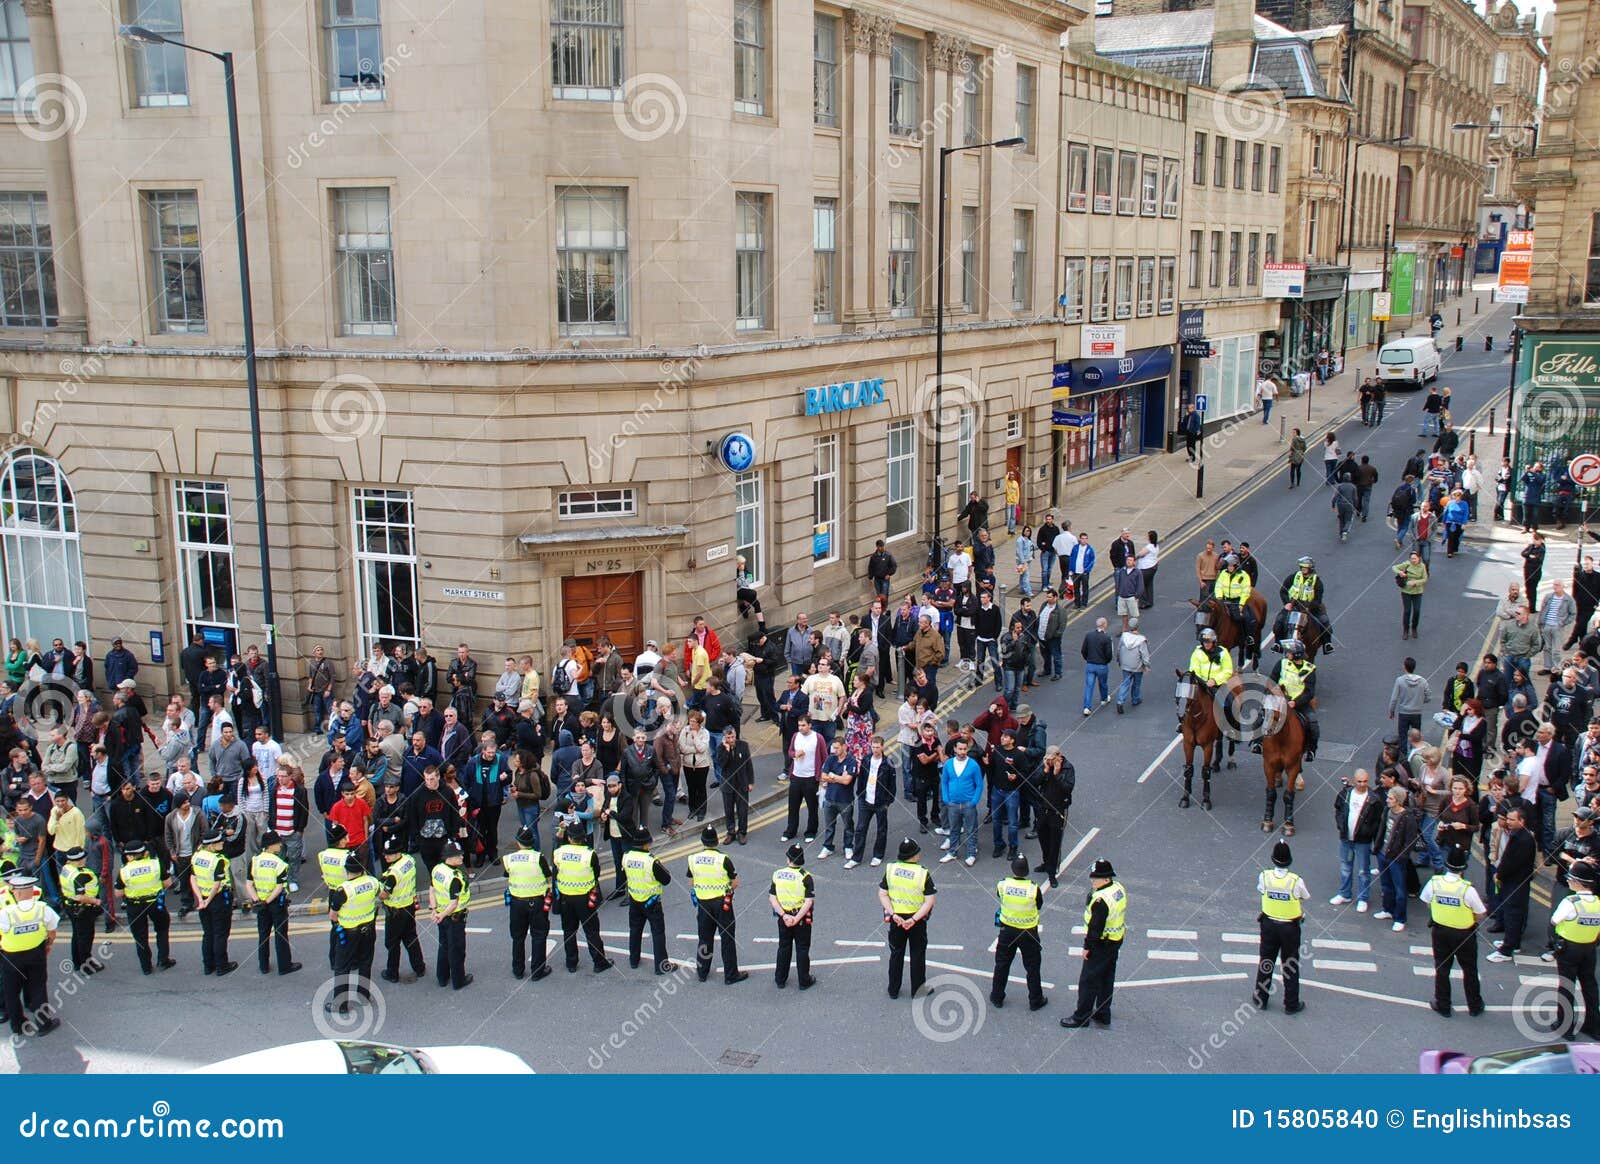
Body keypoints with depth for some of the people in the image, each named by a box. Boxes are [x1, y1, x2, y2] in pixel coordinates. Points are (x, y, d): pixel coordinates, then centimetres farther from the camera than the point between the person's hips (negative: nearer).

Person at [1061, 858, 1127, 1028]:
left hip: (1102, 944, -9)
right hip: (1116, 940, 9)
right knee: (1107, 978, 21)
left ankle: (1082, 1017, 14)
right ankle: (1103, 1013, 33)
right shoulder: (1119, 888, -2)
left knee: (1088, 980, 4)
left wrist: (1087, 947, -14)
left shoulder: (1101, 899, -30)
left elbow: (1096, 927, -24)